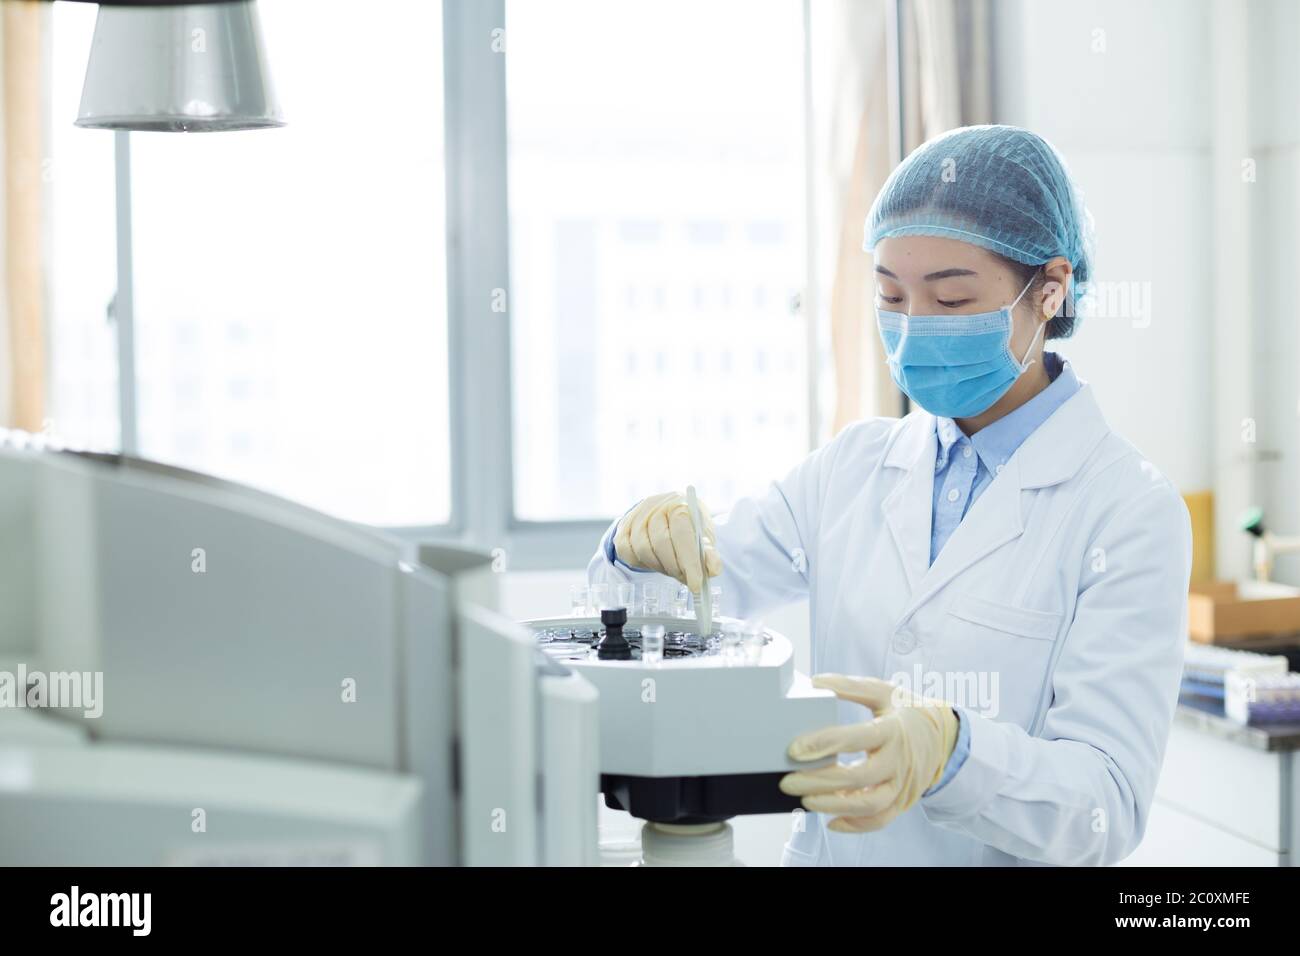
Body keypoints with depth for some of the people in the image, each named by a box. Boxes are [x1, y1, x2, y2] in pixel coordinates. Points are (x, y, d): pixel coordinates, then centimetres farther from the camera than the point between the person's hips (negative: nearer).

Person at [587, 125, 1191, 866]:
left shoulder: (1131, 510, -7)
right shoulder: (855, 465, 6)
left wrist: (946, 751, -31)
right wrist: (647, 546, -13)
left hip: (999, 856, -4)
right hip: (830, 850, 4)